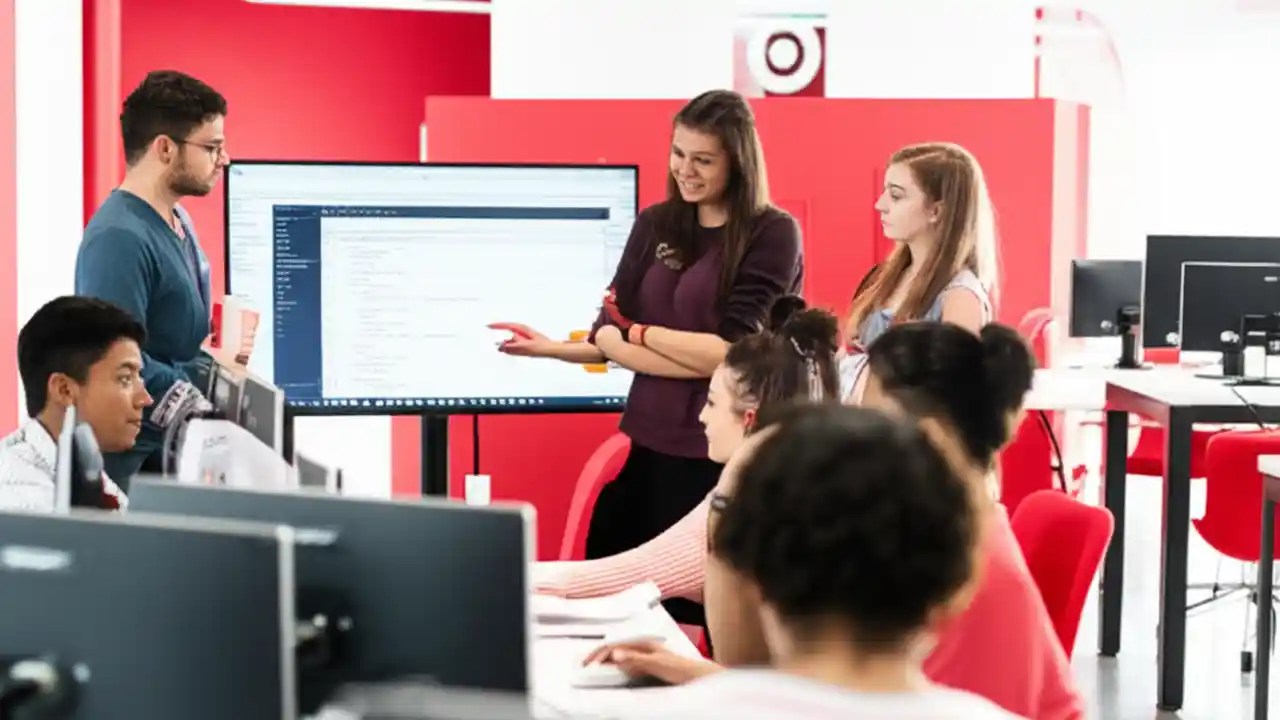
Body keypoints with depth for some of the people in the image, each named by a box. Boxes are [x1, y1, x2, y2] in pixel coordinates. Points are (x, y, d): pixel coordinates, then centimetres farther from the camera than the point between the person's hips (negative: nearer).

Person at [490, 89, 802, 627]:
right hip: (650, 442, 5)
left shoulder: (773, 234, -7)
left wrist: (637, 331, -5)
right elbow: (607, 338, 2)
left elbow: (733, 351, -14)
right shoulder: (654, 224, 8)